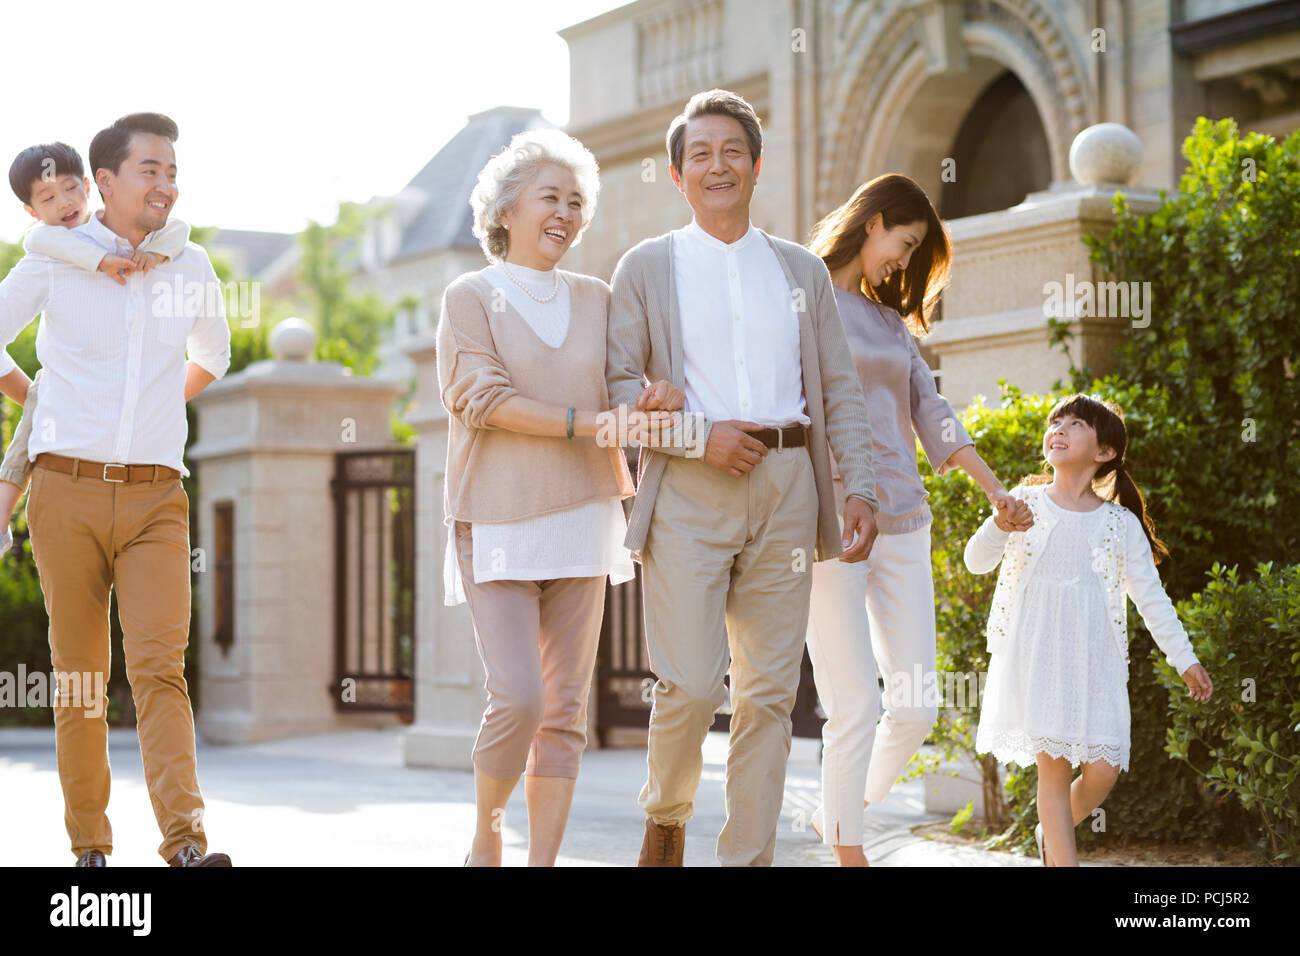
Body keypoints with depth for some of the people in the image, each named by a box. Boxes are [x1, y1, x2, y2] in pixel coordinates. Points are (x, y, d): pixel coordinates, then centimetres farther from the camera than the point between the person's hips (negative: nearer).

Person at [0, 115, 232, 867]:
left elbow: (212, 356, 31)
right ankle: (90, 846, 13)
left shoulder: (191, 267, 10)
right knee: (79, 676, 4)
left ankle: (187, 841, -22)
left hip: (155, 497, 1)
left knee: (161, 667, -13)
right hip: (68, 493, -1)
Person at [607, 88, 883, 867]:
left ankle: (749, 857, 9)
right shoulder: (647, 267, 10)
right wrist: (698, 435, -12)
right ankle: (666, 815, 16)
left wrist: (861, 489, 1)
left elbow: (841, 389, 14)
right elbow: (617, 383, 2)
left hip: (786, 488, 3)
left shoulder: (803, 270, 17)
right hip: (689, 489, -3)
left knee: (769, 693, 1)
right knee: (691, 686, -10)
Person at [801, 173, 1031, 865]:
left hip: (902, 522, 6)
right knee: (855, 709, -7)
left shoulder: (889, 320, 20)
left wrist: (995, 490, 12)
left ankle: (839, 814, 25)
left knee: (916, 707, 3)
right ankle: (848, 850, 7)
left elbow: (931, 413, 19)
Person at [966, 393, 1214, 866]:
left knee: (1103, 768, -6)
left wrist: (1185, 660, 8)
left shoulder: (1120, 524, 4)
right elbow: (977, 562, -1)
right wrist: (998, 526, -21)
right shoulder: (1026, 502, 4)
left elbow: (1150, 597, 9)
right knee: (1053, 763, -7)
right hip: (1035, 651, -1)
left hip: (1093, 659, 1)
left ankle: (1053, 831, 24)